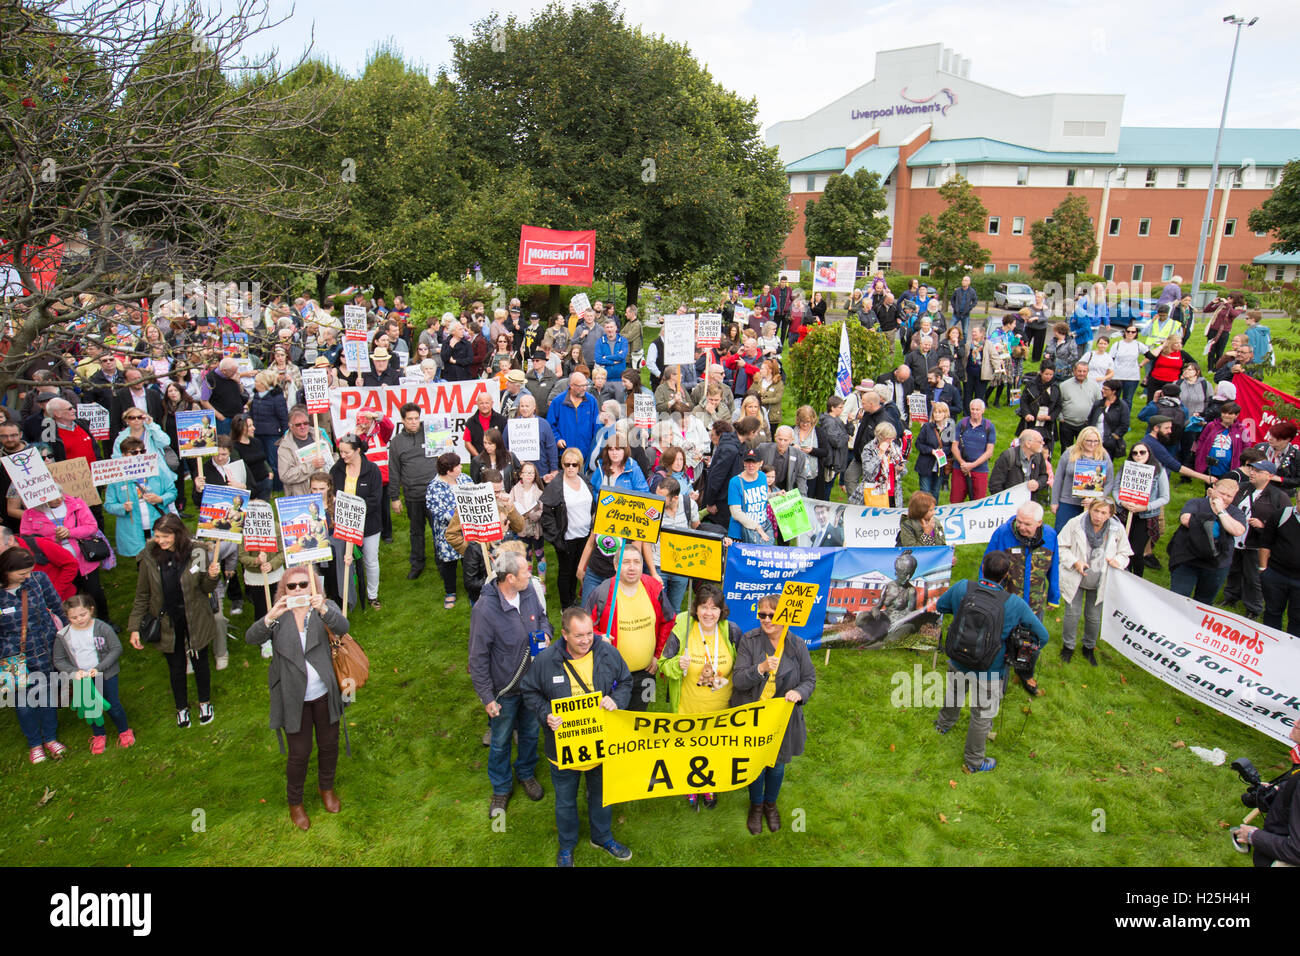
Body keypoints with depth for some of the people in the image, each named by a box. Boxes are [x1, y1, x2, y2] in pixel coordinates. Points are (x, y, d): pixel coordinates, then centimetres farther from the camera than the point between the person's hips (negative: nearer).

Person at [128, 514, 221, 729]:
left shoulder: (196, 553, -15)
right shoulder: (149, 558, -13)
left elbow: (206, 589, -2)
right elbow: (142, 595, -1)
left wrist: (212, 577, -25)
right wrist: (134, 628, -3)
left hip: (195, 619, -1)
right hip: (167, 621, 1)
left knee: (200, 662, 17)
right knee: (176, 667, 16)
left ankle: (205, 703, 42)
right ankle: (181, 708, 40)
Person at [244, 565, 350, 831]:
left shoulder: (325, 608, -6)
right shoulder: (278, 615, -4)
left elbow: (342, 627, -26)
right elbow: (252, 638, -20)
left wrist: (323, 610, -46)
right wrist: (271, 617, -39)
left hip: (324, 694, 1)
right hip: (294, 698, -1)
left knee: (329, 744, 16)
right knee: (300, 752, 7)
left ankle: (326, 788, 44)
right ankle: (295, 802, 32)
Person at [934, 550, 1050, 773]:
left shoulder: (962, 588, -18)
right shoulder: (1015, 605, -23)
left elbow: (940, 606, 2)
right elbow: (1042, 636, -10)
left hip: (958, 661, 4)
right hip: (989, 672, -3)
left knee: (954, 692, 33)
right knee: (982, 715, 18)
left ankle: (945, 723, 62)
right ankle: (973, 762, 37)